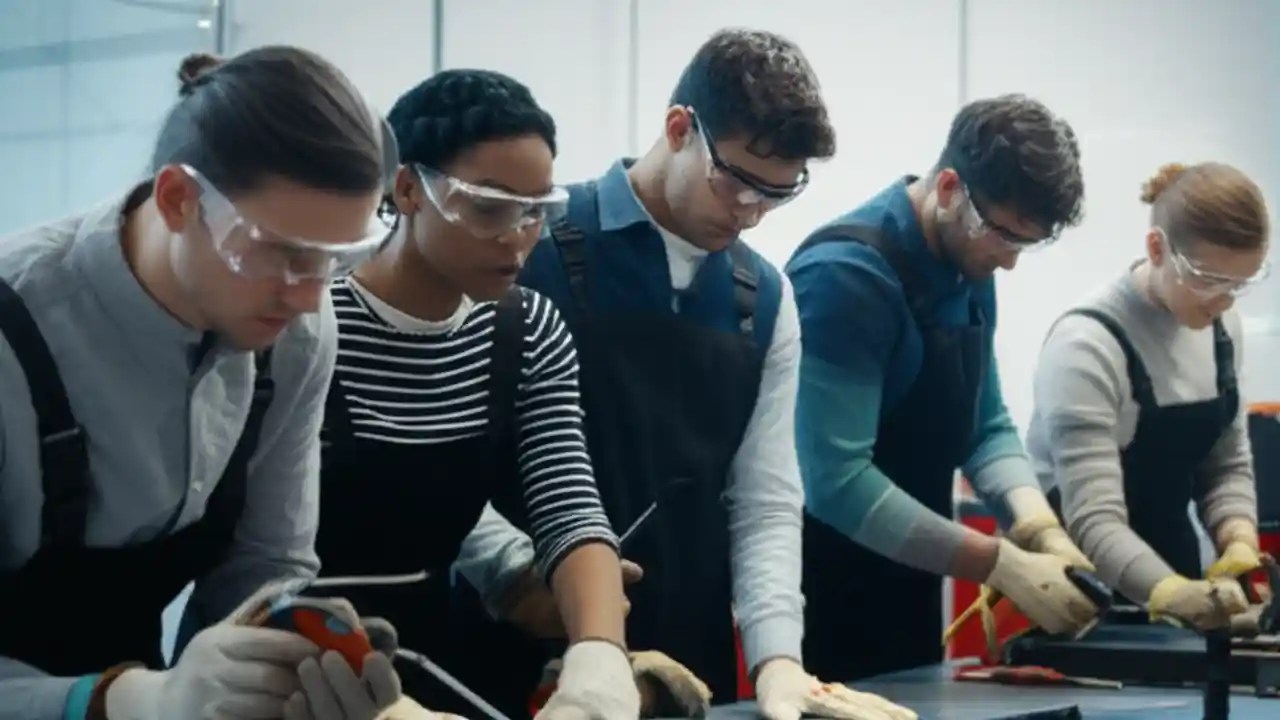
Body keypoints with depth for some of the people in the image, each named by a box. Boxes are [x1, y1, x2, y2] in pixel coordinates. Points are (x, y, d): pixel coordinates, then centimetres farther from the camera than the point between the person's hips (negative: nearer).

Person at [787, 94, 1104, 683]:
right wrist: (1002, 566, -24)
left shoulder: (970, 273, 4)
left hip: (908, 587, 8)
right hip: (824, 598, -8)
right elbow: (835, 480, -27)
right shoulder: (847, 274, -22)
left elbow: (986, 427, 10)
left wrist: (1038, 528, -10)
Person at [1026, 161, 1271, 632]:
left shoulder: (1221, 329, -2)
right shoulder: (1088, 344, -24)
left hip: (1168, 565, 6)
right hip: (1086, 593, -6)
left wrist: (1239, 540, -14)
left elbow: (1227, 462, 5)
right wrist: (1172, 593, -47)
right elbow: (1094, 520, -31)